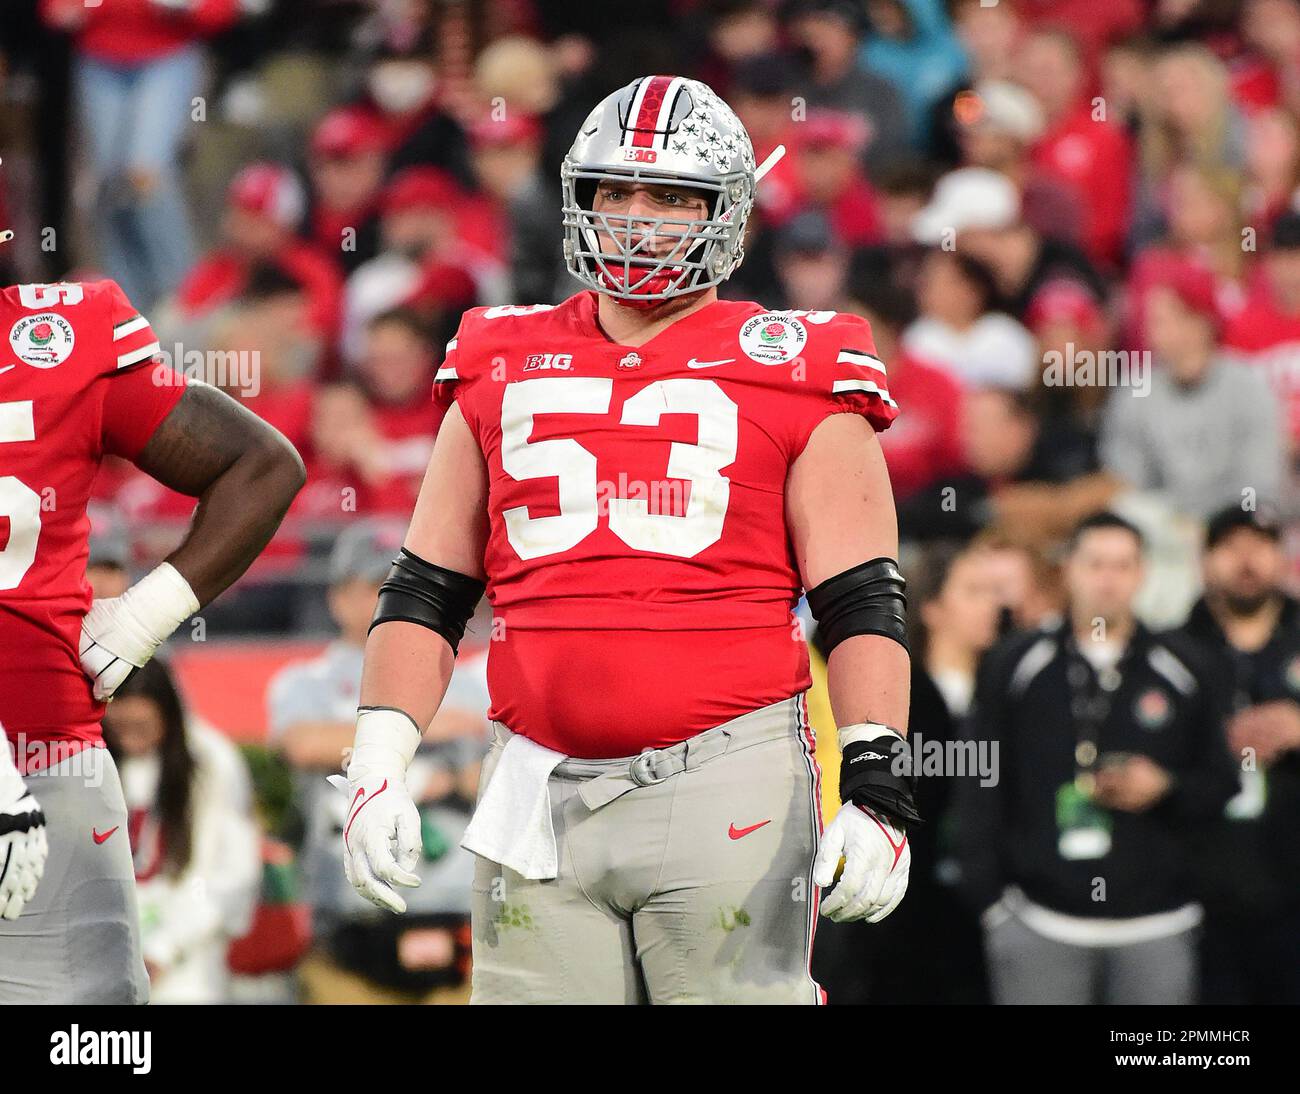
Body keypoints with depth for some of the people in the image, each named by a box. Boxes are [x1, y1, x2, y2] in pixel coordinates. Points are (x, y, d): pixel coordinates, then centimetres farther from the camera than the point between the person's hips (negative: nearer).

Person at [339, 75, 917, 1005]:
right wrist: (379, 768, 7)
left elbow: (862, 609, 1)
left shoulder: (794, 379, 4)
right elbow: (425, 595, 16)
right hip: (540, 790, 3)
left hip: (726, 789, -3)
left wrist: (877, 790, -8)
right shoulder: (503, 371, 14)